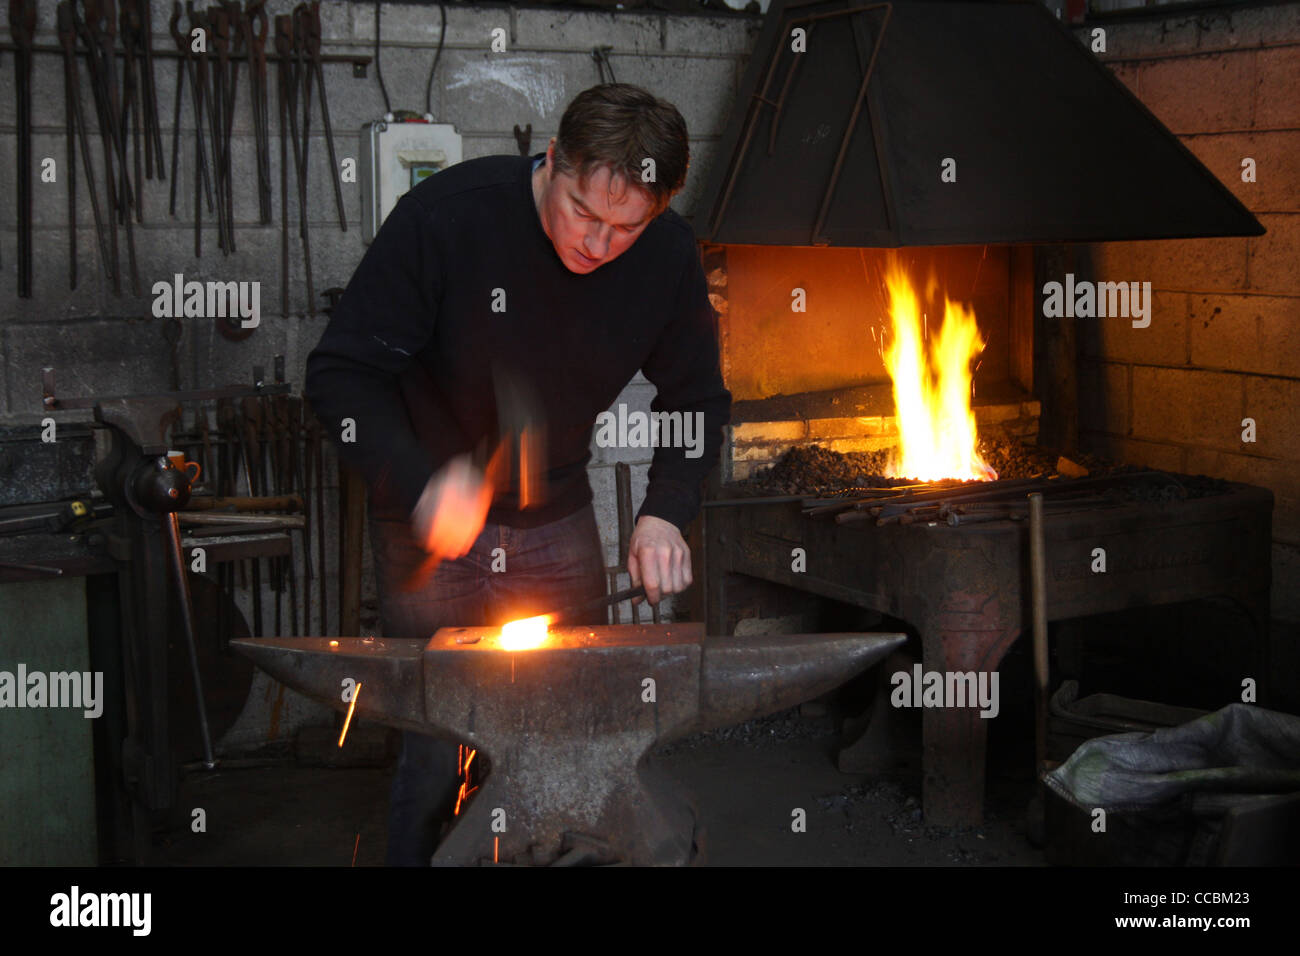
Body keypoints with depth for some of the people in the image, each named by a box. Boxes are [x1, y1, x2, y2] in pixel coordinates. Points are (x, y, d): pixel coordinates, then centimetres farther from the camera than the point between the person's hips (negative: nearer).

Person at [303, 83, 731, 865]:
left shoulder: (669, 256, -9)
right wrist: (420, 484, -31)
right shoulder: (447, 215, -21)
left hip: (559, 522, 4)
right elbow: (340, 374, -16)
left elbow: (697, 397, 5)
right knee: (439, 755, -5)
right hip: (428, 525, -3)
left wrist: (666, 512, -11)